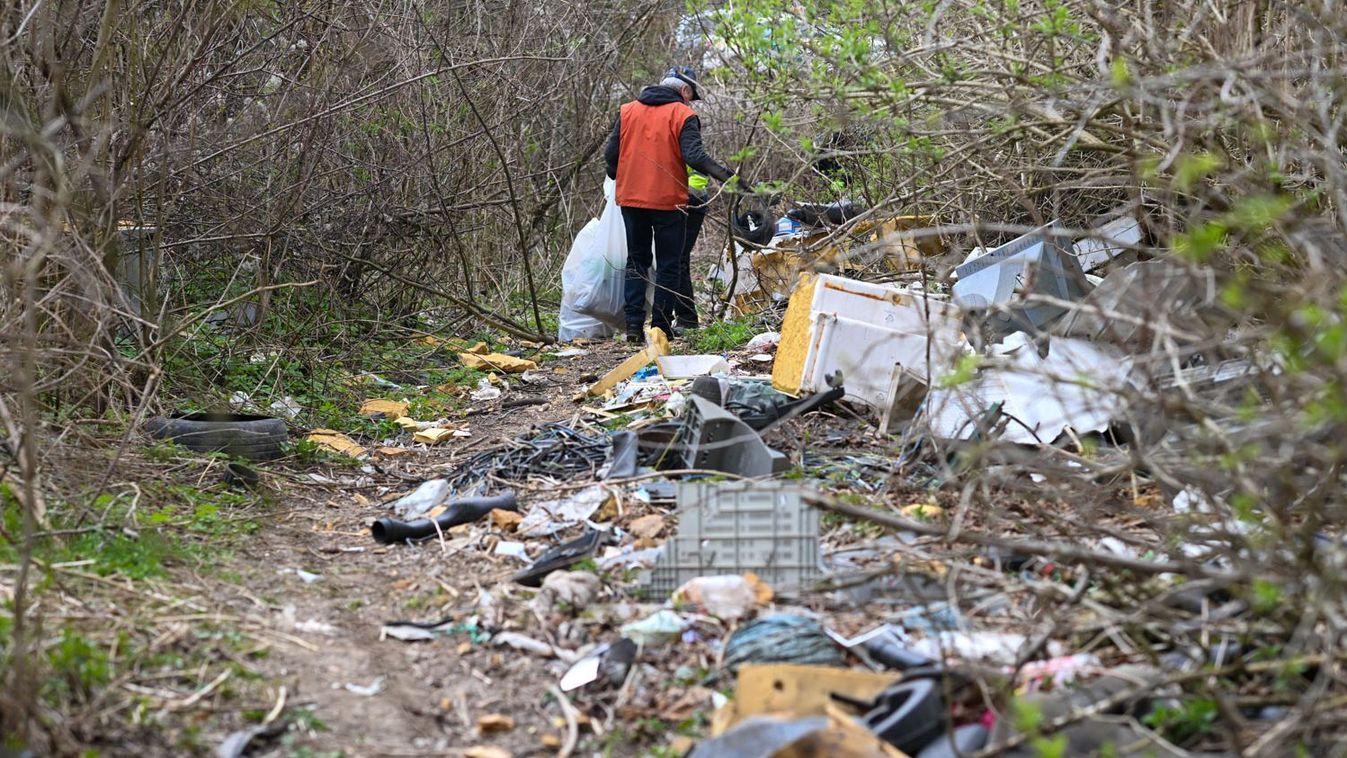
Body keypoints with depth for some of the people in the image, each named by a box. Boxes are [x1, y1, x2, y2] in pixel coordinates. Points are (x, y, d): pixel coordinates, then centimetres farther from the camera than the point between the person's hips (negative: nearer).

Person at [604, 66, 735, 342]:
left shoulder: (627, 111, 7)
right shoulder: (684, 115, -6)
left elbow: (611, 154, 6)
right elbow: (694, 155, -19)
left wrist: (619, 179, 22)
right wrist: (724, 174, -15)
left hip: (631, 199, 4)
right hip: (668, 201, -4)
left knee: (636, 261, 14)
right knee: (669, 265, 7)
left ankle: (634, 324, 4)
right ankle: (661, 327, 5)